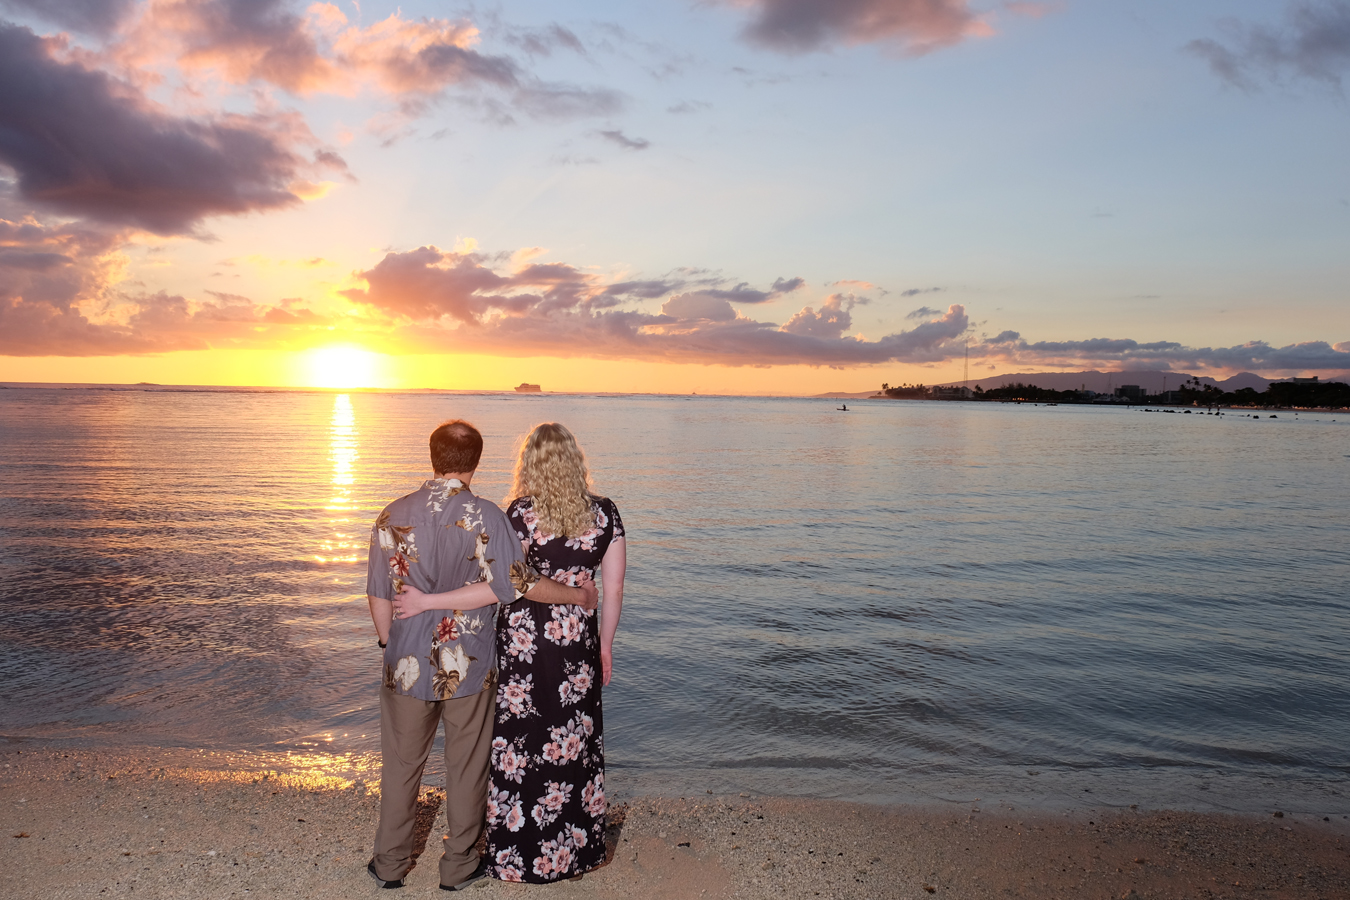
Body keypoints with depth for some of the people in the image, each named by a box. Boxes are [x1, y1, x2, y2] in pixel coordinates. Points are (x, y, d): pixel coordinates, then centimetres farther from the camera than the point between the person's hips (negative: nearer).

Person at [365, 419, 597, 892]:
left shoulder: (394, 515, -5)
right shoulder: (484, 515, -15)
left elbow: (379, 595, -1)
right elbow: (517, 583, -18)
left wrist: (390, 645, 14)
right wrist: (577, 595, -5)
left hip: (408, 661, 2)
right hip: (469, 666, -2)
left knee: (401, 764, 18)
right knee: (466, 767, 14)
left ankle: (390, 863, 32)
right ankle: (459, 865, 28)